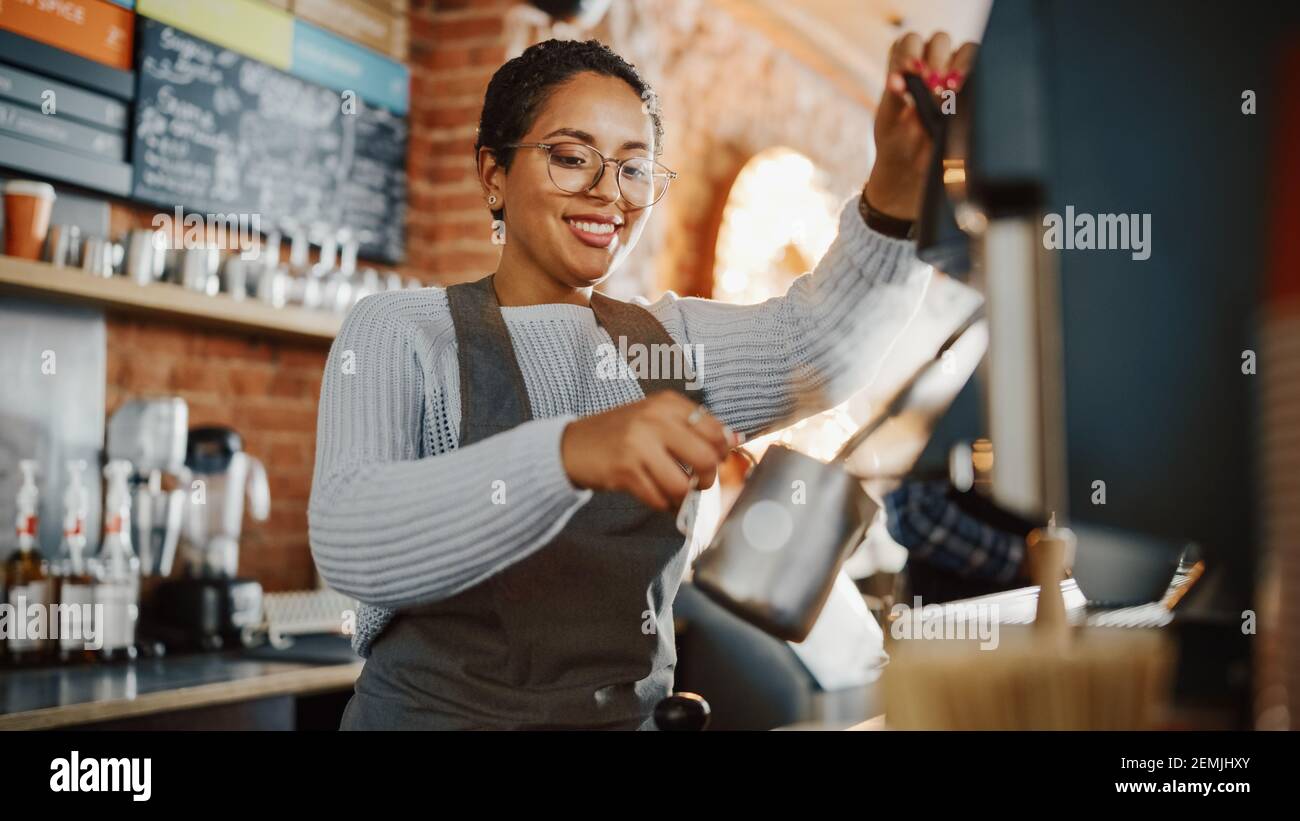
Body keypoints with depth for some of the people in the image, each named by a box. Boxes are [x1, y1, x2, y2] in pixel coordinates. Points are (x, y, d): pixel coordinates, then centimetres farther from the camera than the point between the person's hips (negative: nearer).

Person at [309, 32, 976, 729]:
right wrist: (567, 451, -36)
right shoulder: (397, 332, -4)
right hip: (432, 708, -3)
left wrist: (897, 186, -28)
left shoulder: (671, 339, 10)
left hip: (631, 713, 4)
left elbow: (819, 340, -10)